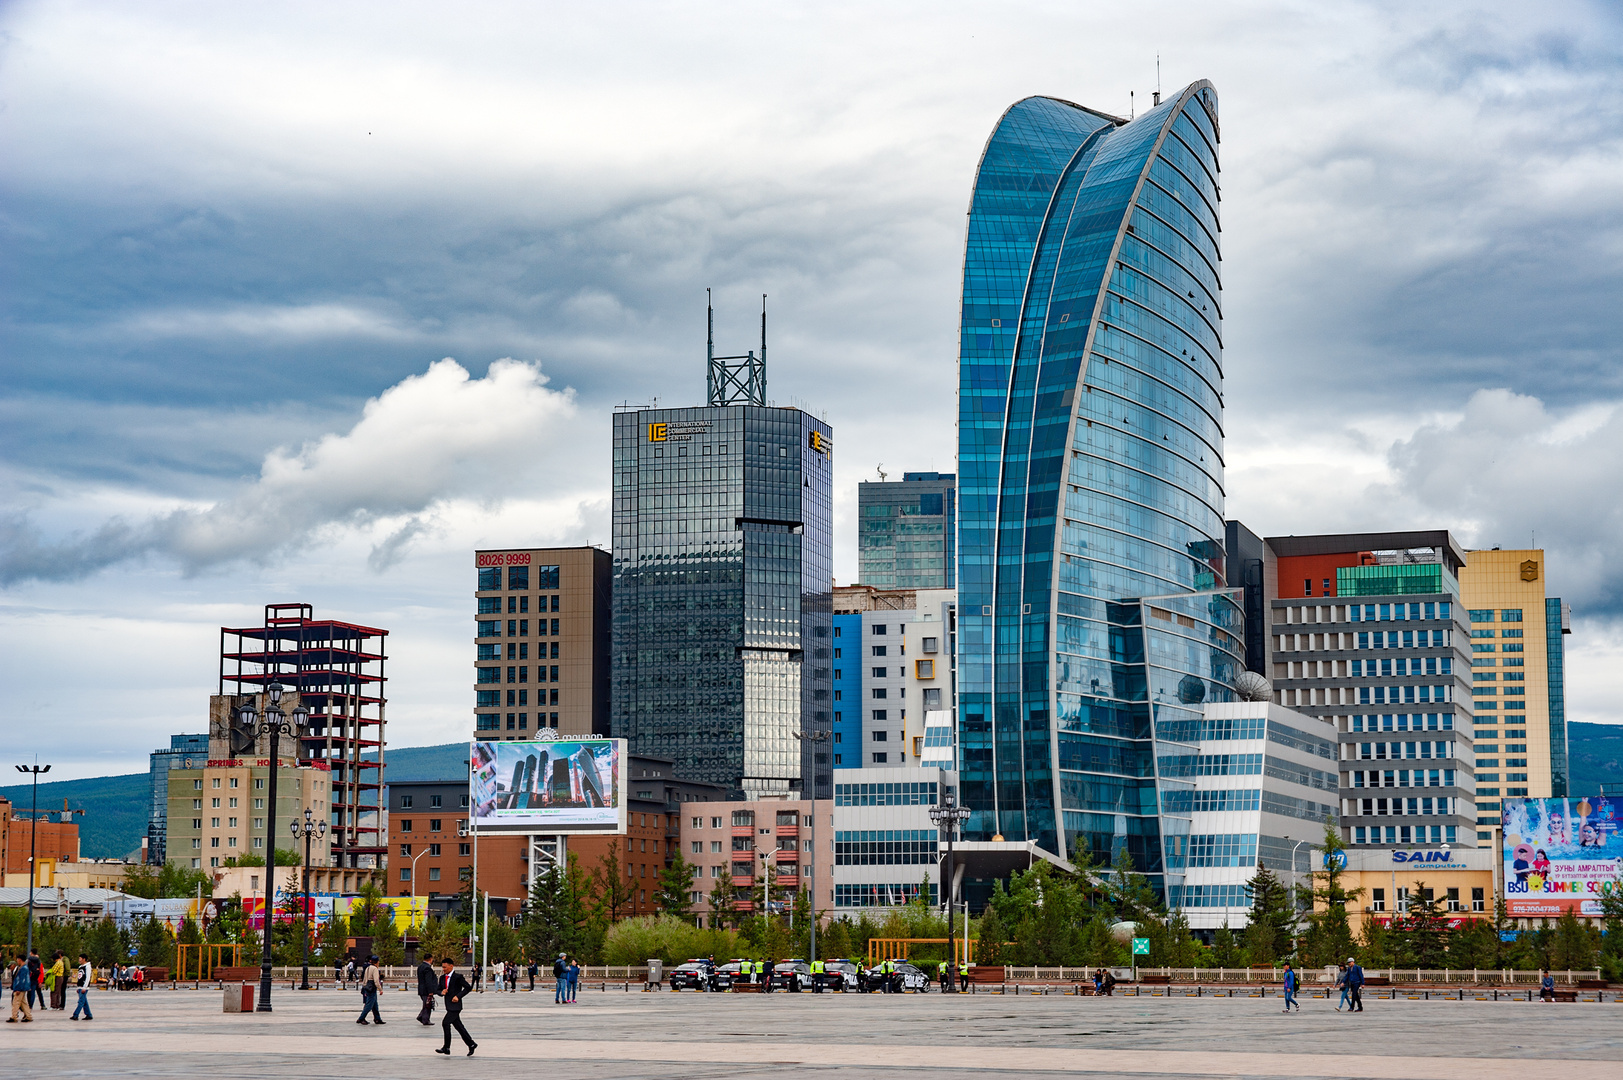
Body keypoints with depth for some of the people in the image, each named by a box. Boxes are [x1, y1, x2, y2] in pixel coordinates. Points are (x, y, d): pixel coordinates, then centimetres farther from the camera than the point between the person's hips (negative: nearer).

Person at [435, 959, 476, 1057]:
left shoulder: (458, 977, -10)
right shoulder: (442, 978, 10)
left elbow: (468, 987, -8)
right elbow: (438, 990, 15)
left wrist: (458, 996, -16)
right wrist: (442, 992, -8)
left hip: (455, 1005, -7)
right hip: (449, 1006, 7)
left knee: (445, 1023, -14)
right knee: (458, 1026, 9)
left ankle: (446, 1048, -8)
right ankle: (471, 1044, 18)